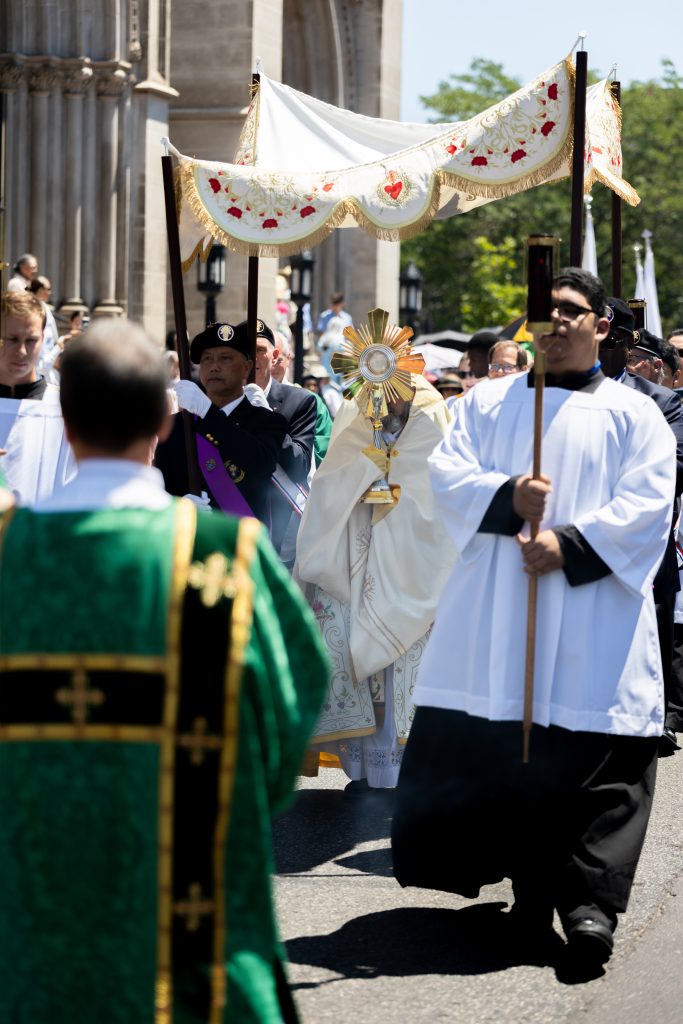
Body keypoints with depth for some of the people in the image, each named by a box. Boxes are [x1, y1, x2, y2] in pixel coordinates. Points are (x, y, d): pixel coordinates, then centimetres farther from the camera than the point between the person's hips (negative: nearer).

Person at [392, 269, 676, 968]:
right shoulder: (489, 402, 16)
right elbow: (446, 471, 4)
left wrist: (571, 546, -16)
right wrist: (506, 498, -15)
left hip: (592, 615, -2)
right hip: (496, 613, 2)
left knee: (595, 761, -10)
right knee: (500, 748, 0)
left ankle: (589, 898, -11)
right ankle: (530, 883, 10)